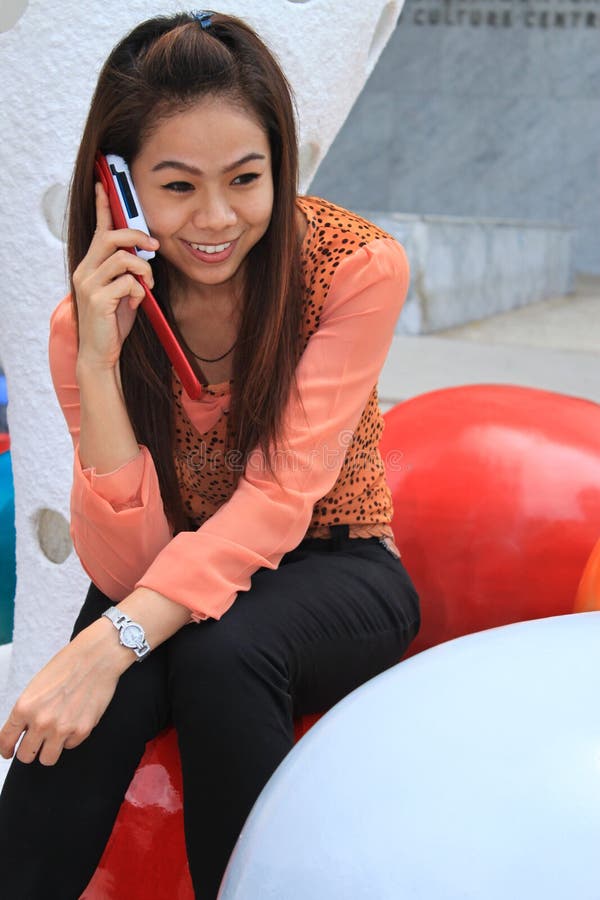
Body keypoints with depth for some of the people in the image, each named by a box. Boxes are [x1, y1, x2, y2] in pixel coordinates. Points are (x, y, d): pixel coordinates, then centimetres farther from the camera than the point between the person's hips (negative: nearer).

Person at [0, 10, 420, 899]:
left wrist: (115, 641, -37)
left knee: (222, 645, -33)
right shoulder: (87, 322, -11)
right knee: (87, 712, -31)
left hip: (332, 578, -1)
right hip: (178, 586, 1)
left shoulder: (360, 268, -18)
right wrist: (99, 360, -30)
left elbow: (280, 499, -23)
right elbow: (127, 565, -18)